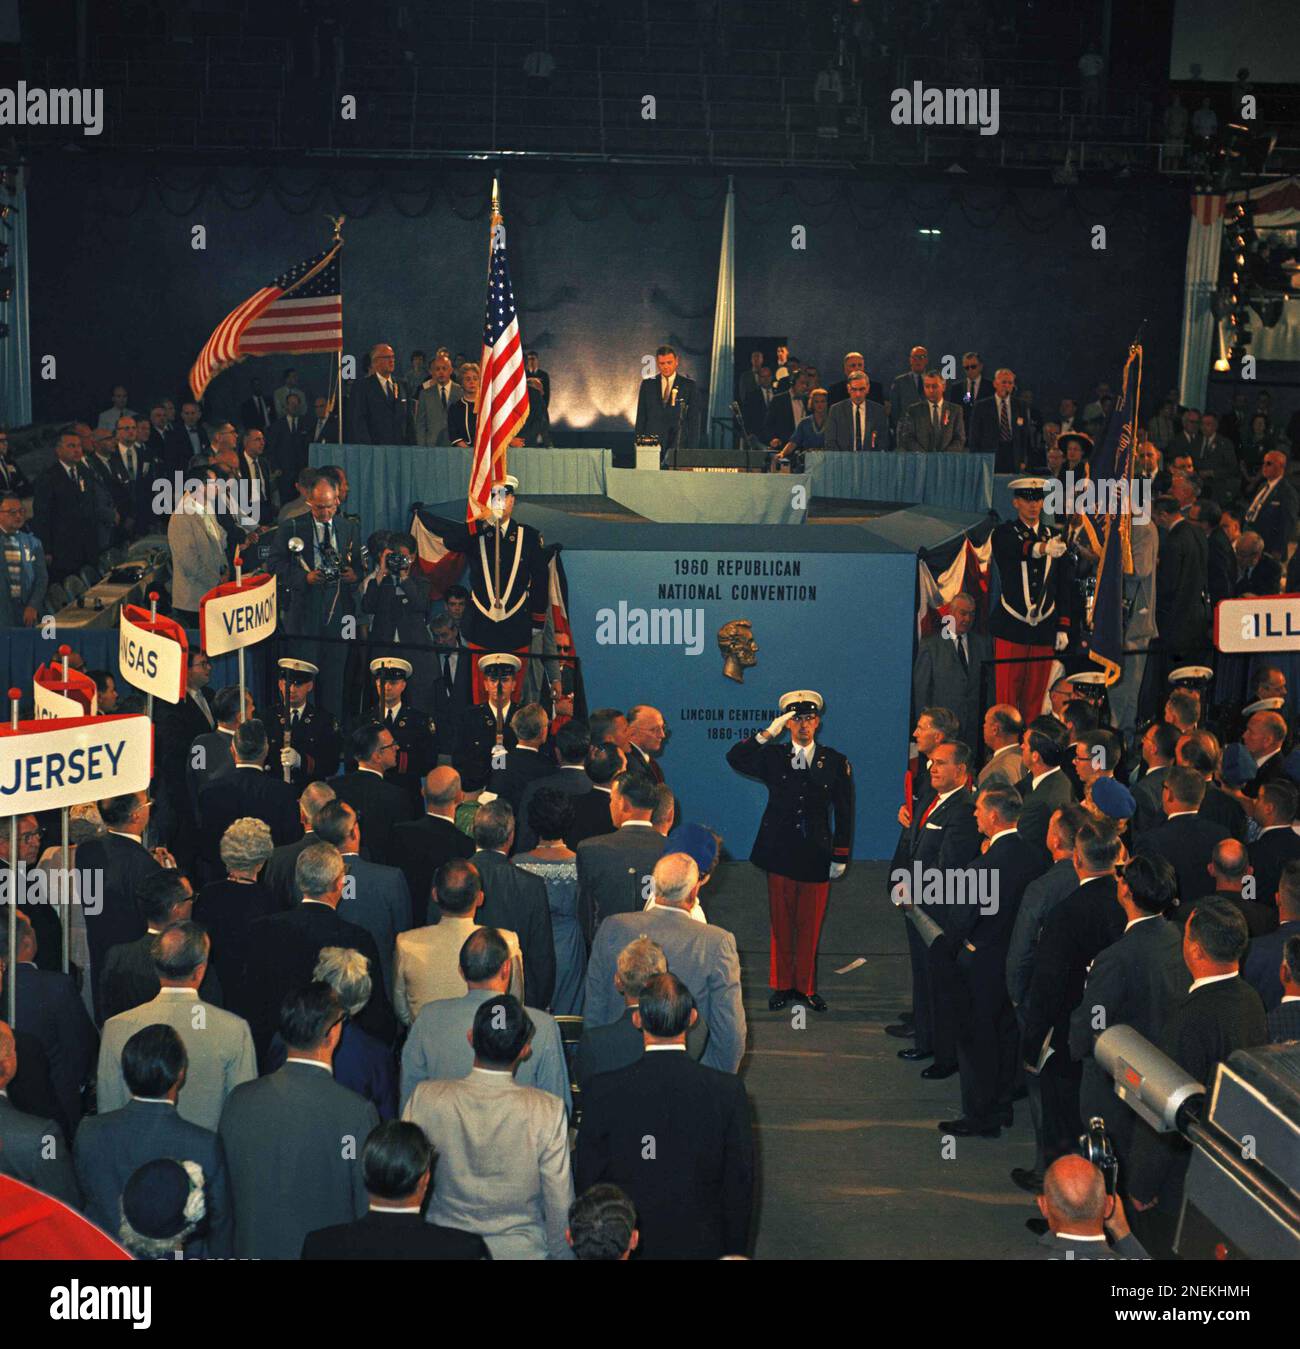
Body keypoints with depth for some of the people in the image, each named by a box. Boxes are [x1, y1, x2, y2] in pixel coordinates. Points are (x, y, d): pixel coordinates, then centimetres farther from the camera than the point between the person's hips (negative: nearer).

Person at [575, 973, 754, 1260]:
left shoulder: (602, 1092, -16)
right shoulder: (729, 1091, -15)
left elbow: (586, 1181, -7)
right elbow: (740, 1184, -7)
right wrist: (735, 1251, 6)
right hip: (701, 1246, 0)